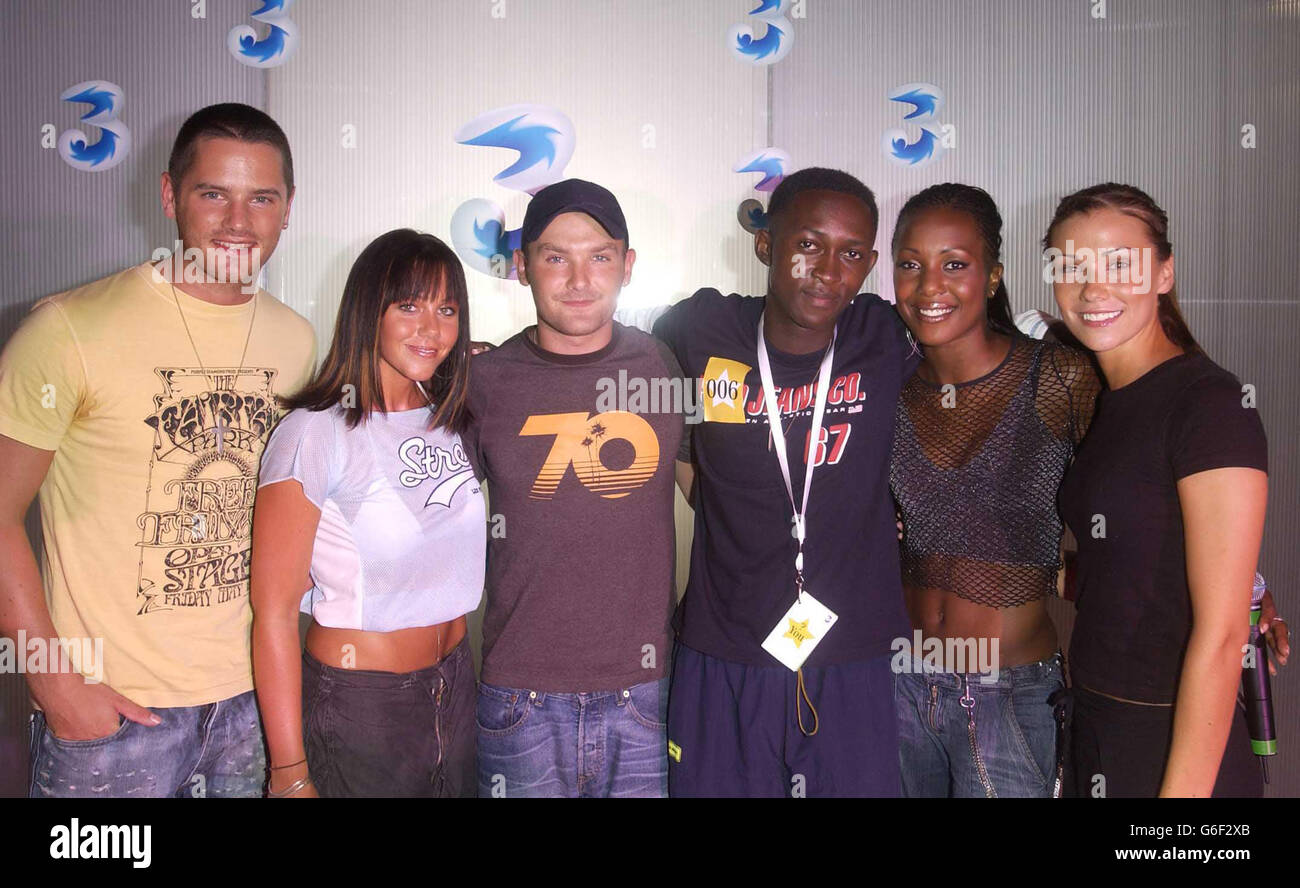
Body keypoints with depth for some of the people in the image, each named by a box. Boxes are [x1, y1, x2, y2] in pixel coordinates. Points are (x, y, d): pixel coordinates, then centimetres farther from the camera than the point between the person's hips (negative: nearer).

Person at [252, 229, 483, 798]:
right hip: (356, 708, -6)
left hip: (456, 690, 6)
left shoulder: (448, 422, 4)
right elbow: (273, 613, -16)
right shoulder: (314, 432, -15)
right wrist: (290, 775, -16)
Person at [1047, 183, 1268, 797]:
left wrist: (1184, 787, -20)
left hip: (1177, 748, -7)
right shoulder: (1101, 401, 6)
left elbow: (1221, 633, -20)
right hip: (1093, 726, 8)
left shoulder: (1209, 400, -17)